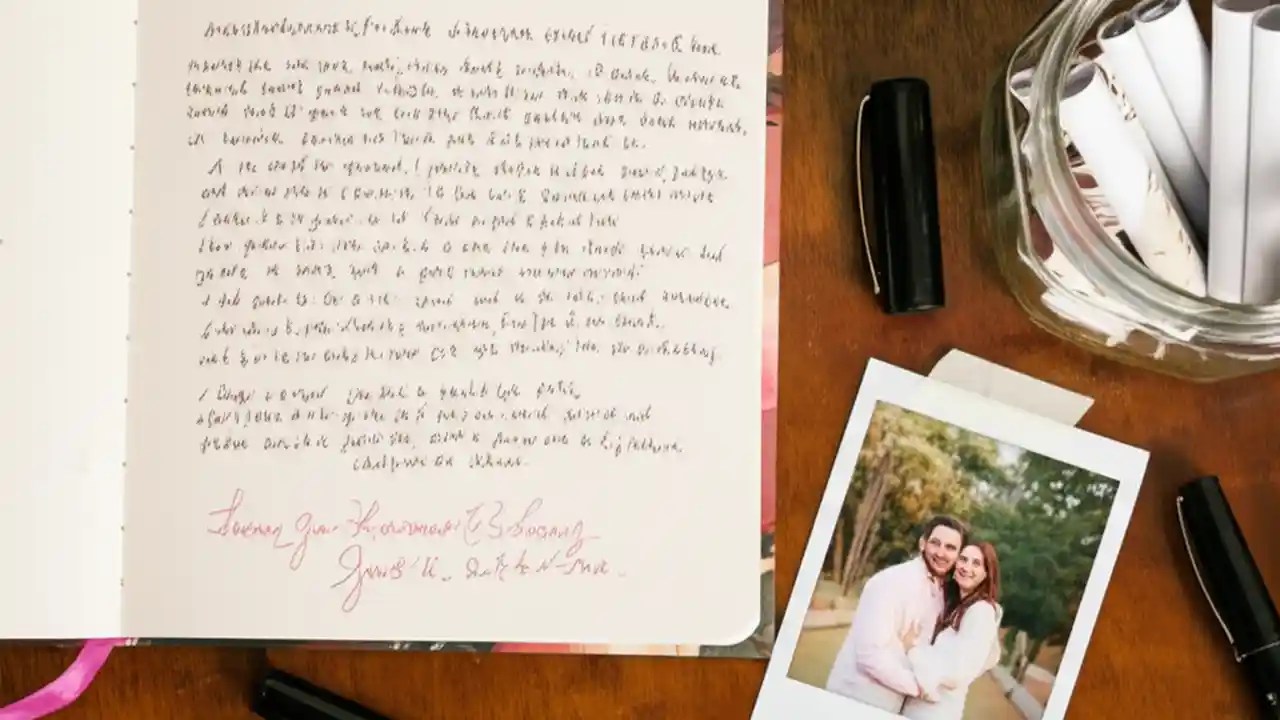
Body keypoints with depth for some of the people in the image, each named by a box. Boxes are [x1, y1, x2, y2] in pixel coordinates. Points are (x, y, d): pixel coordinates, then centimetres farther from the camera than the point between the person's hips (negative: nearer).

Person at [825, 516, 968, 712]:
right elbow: (871, 653, -26)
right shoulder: (892, 582, -19)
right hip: (857, 700, -7)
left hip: (890, 706, 7)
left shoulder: (941, 594, 5)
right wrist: (917, 686, -16)